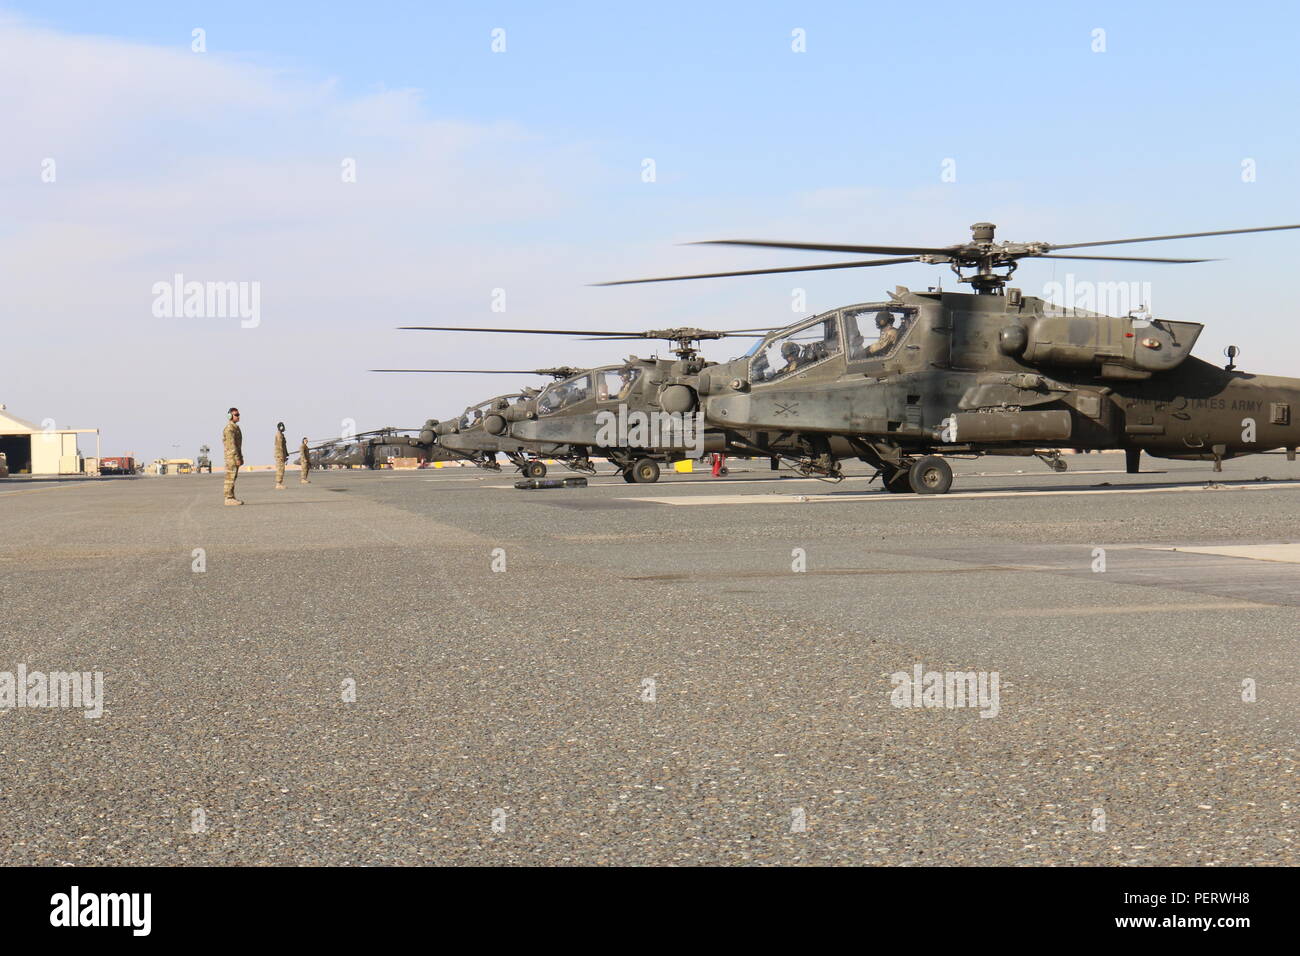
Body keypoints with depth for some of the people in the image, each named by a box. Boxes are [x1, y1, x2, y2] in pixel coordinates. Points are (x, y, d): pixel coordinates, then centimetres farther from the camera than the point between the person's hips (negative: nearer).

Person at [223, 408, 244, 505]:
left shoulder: (235, 428, 17)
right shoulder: (229, 428, -16)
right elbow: (231, 444, -21)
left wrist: (241, 457, 21)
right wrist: (237, 458, -23)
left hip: (235, 456, 10)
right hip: (232, 456, -10)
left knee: (232, 478, 10)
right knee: (230, 477, -8)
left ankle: (231, 498, 12)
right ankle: (229, 498, -8)